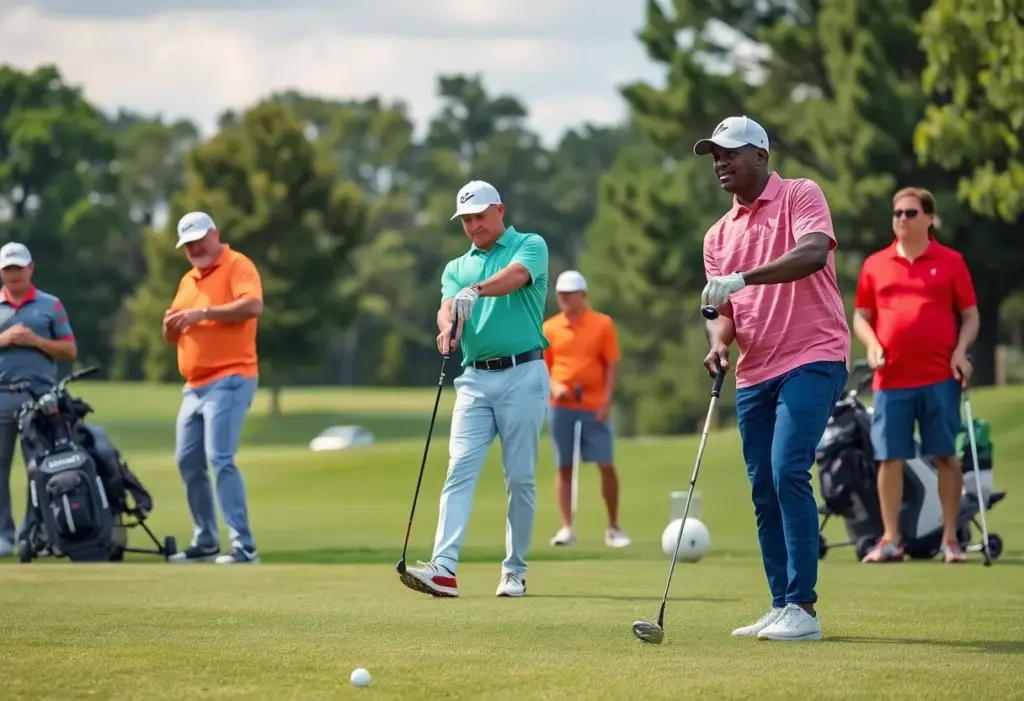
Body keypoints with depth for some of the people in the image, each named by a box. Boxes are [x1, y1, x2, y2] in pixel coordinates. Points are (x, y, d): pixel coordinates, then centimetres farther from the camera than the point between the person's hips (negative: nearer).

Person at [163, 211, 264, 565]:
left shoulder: (237, 266, -5)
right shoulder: (188, 280, 20)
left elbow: (253, 305, -23)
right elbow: (173, 337, 24)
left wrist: (203, 313, -23)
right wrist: (171, 325, 0)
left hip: (228, 381, -9)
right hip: (194, 385, 9)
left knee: (220, 459, -18)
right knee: (187, 462, 9)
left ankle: (243, 546, -18)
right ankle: (205, 542, 19)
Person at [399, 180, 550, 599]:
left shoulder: (530, 246, 4)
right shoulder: (456, 267, 18)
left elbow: (516, 275, -19)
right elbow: (448, 307, -1)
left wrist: (475, 290, -39)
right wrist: (447, 328, -26)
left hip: (522, 375, -4)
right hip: (475, 379, 4)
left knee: (520, 478, 1)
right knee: (459, 470, -10)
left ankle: (515, 570, 12)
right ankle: (444, 569, -21)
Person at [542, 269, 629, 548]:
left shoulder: (603, 324, 0)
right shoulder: (550, 327, 7)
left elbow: (611, 366, 0)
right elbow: (542, 366, 11)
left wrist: (606, 401, -9)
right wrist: (553, 386, -9)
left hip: (594, 407, -2)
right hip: (562, 407, 2)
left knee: (607, 465, -4)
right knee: (563, 467, 2)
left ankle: (613, 527, 6)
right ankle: (566, 528, 6)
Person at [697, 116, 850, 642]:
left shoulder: (800, 197, -2)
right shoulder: (718, 234, 17)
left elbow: (814, 252, -21)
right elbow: (723, 307, 15)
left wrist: (743, 277, -28)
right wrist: (718, 341, -8)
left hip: (811, 358, -7)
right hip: (755, 373, 7)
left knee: (788, 472, -19)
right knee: (763, 491, 5)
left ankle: (803, 608, -16)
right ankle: (782, 607, 11)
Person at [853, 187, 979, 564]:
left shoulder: (950, 262, 4)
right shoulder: (875, 264, 9)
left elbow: (970, 315, 6)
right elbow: (861, 316, 13)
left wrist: (960, 350, -10)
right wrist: (871, 345, -5)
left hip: (940, 378, -2)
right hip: (891, 380, 2)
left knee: (946, 456, 1)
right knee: (889, 458, 1)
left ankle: (950, 538, 9)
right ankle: (890, 540, 7)